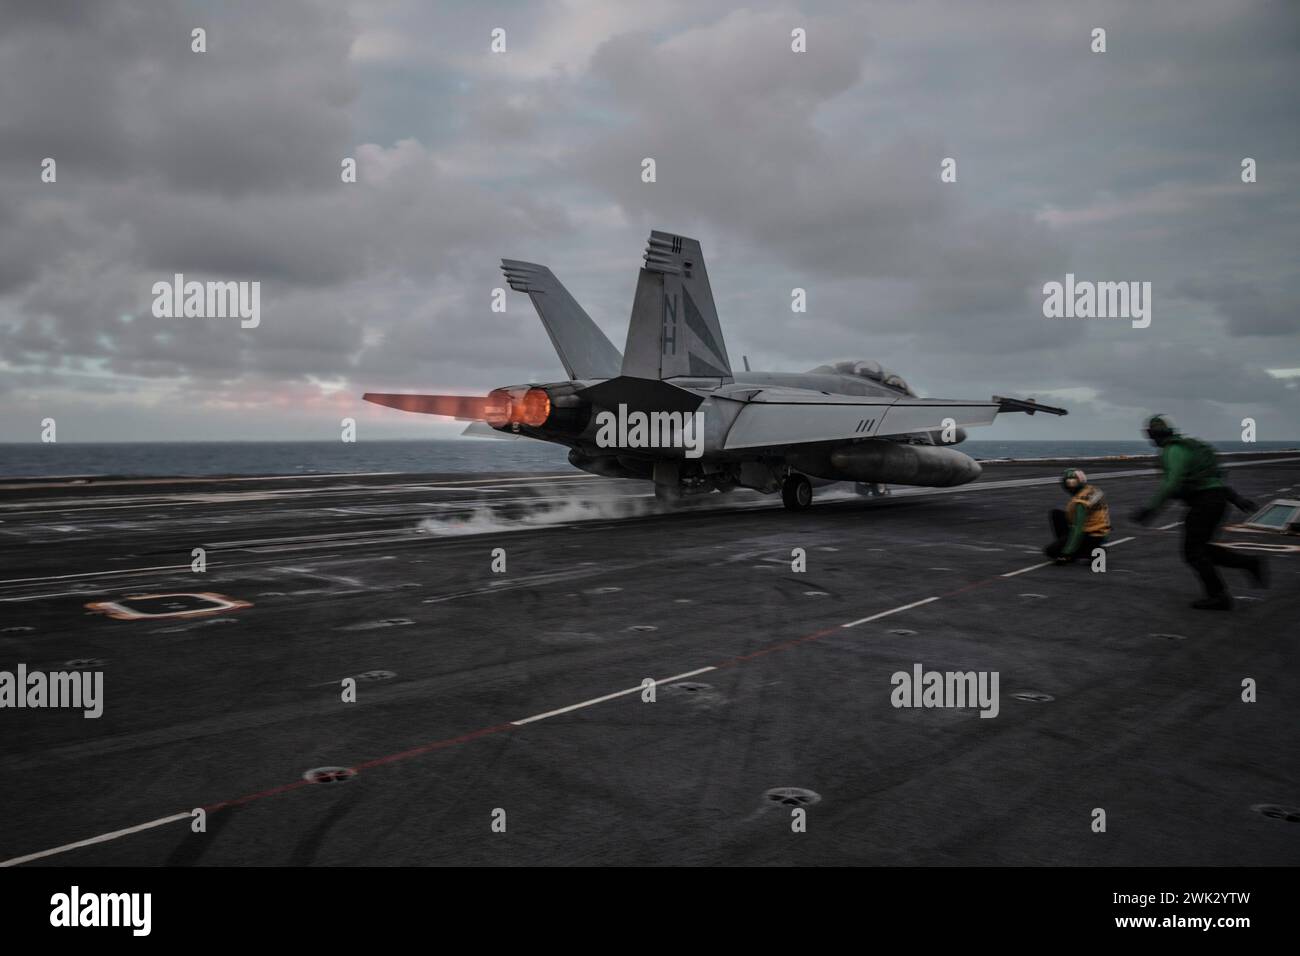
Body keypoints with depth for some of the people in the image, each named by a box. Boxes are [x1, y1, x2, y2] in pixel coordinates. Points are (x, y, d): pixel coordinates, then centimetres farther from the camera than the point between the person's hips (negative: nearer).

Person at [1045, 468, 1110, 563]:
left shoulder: (1081, 502, -27)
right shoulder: (1092, 489, -2)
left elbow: (1078, 530, -27)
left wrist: (1067, 553, -23)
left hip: (1090, 537, -9)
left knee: (1050, 551, -4)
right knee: (1056, 513, 11)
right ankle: (1062, 544, 11)